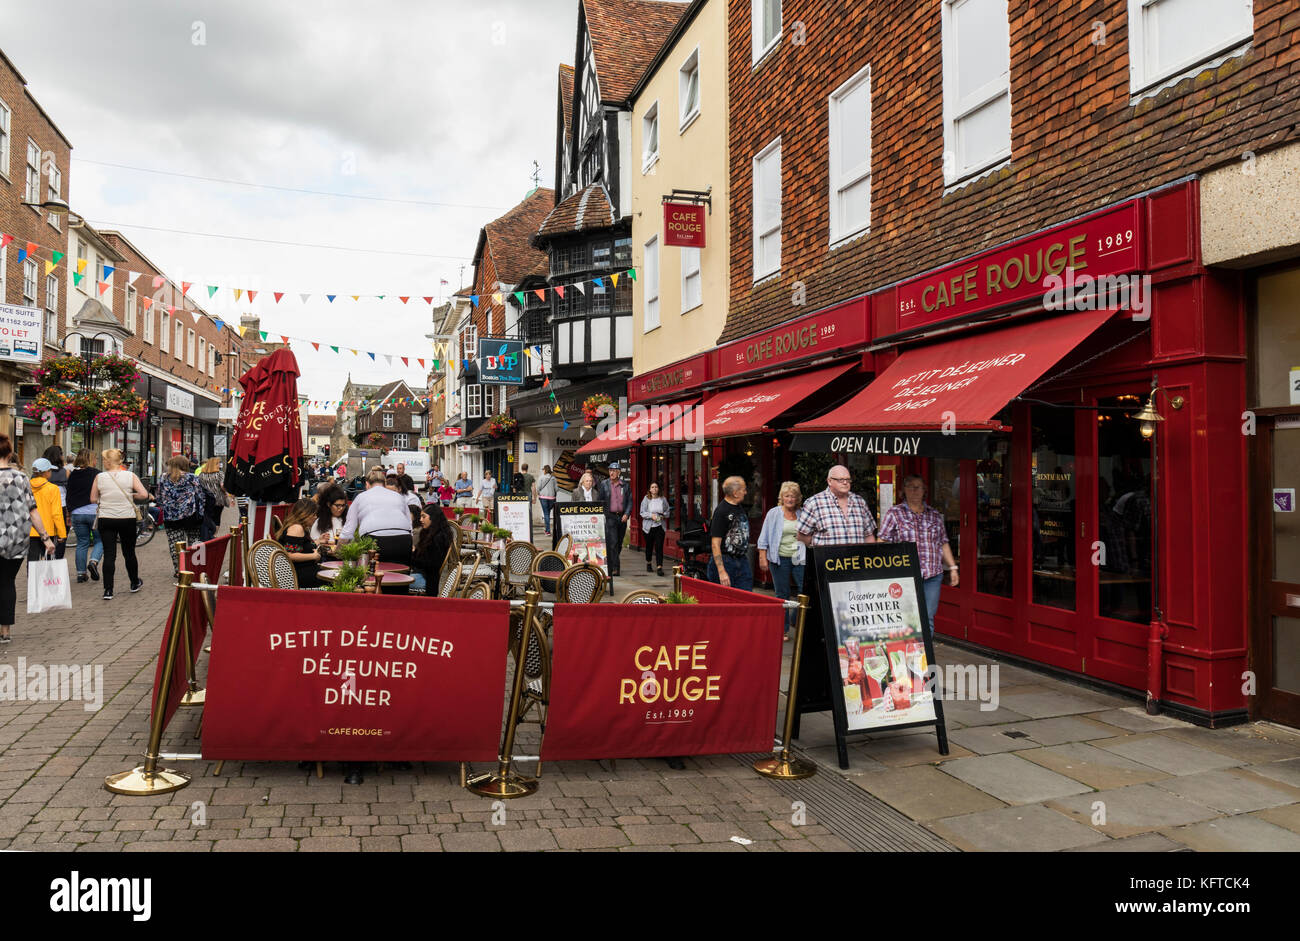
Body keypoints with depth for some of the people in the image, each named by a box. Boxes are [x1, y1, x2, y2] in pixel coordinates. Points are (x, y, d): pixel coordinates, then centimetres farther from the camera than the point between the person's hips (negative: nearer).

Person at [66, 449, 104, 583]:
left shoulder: (72, 476, 8)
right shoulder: (96, 474, -6)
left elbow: (68, 495, 13)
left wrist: (70, 512, 21)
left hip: (77, 513, 4)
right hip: (94, 512, -4)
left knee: (82, 543, 11)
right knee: (100, 540, 7)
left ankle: (81, 573, 11)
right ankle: (93, 561, -18)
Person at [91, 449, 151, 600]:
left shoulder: (100, 477, -3)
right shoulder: (130, 476, -4)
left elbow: (93, 499, 3)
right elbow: (144, 494, -10)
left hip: (106, 520, 0)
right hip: (127, 519, 0)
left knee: (109, 555, 1)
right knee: (129, 552, 15)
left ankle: (108, 590, -4)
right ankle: (135, 583, 31)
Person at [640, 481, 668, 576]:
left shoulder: (663, 499, 3)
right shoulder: (646, 499, -3)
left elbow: (667, 511, 12)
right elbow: (642, 513, -4)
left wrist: (662, 515, -8)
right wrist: (651, 515, -19)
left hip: (660, 526, 0)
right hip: (648, 526, 0)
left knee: (659, 547, -9)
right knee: (649, 546, 12)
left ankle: (660, 567, -11)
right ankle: (648, 563, 35)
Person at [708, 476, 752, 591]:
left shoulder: (741, 508, 12)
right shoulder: (721, 511, -15)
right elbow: (715, 543, -19)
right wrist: (722, 572, -24)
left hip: (743, 561, 8)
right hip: (725, 562, -8)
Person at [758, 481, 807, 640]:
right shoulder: (773, 513, 2)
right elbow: (764, 538, 2)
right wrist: (762, 558, -4)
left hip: (798, 559, 2)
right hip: (779, 558, -2)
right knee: (782, 595, 4)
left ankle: (795, 621, 13)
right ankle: (783, 629, 14)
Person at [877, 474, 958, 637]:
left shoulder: (935, 515, 13)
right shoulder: (894, 513, 2)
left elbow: (944, 543, 18)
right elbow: (882, 544, -1)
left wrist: (952, 568, 13)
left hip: (933, 575, 3)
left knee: (928, 619, 4)